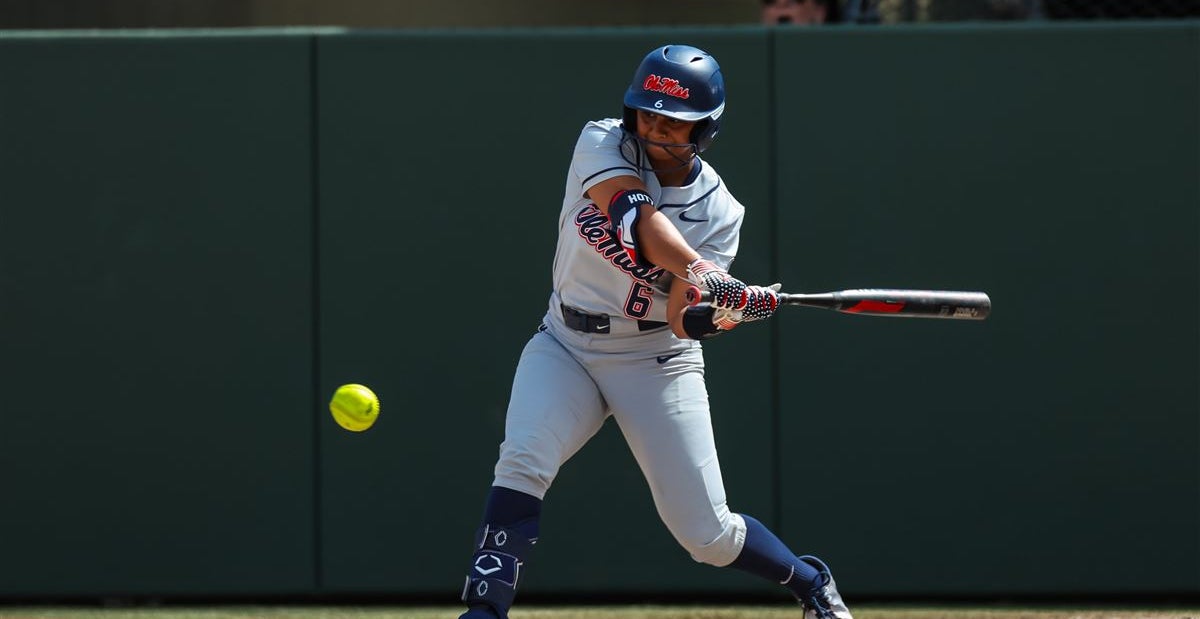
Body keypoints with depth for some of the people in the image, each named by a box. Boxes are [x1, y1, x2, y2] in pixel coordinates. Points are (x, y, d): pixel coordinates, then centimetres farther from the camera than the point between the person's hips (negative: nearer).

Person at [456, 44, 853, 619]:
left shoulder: (718, 213, -10)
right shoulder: (602, 144, -11)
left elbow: (682, 320, -18)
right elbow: (639, 216, -31)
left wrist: (708, 312, -42)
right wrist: (699, 272, -48)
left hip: (655, 362, -1)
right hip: (566, 348, 1)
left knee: (707, 533, -2)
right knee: (522, 464, -27)